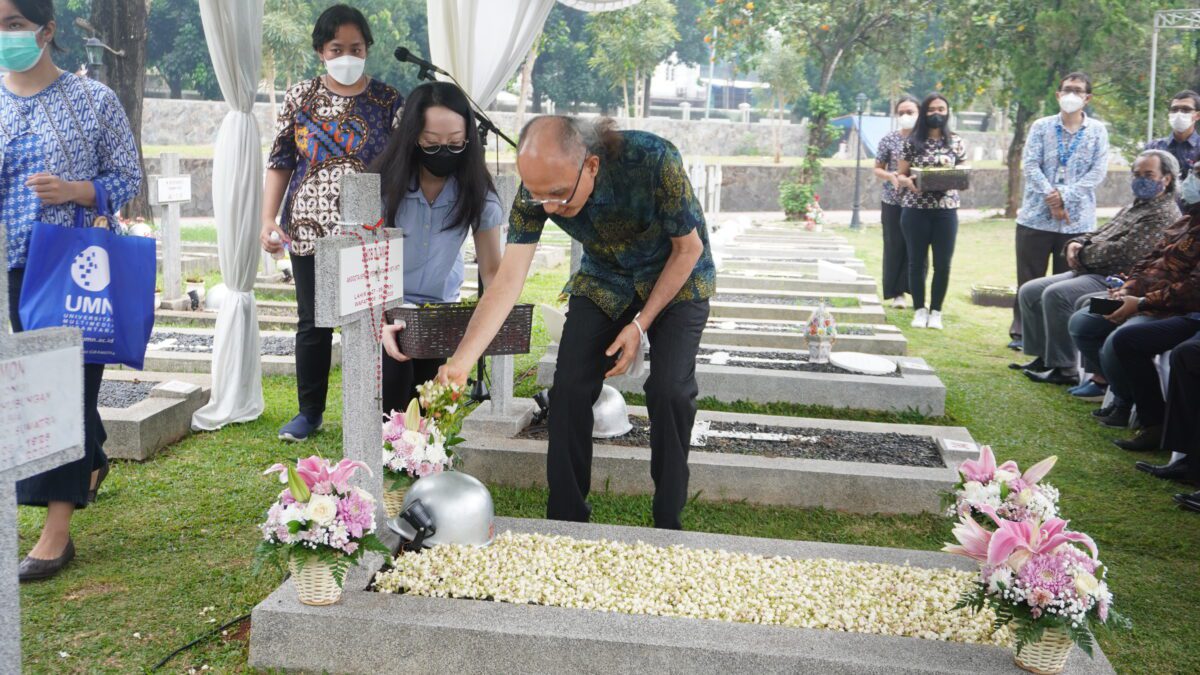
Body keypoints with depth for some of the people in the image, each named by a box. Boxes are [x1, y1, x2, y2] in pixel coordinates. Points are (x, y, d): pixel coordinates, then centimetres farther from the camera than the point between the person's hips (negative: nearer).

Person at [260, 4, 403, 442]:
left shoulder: (387, 102, 3)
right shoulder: (299, 98, 6)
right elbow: (280, 163, 8)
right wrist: (269, 219, -2)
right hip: (310, 232, 1)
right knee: (313, 323, 8)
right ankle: (309, 412, 23)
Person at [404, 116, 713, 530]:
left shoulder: (653, 161, -35)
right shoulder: (537, 188, -24)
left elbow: (689, 248, -19)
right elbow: (507, 281, -25)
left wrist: (641, 324, -19)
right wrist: (461, 361, -34)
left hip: (677, 278, -3)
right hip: (604, 281, 3)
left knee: (669, 389, -20)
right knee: (570, 388, -9)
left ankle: (668, 523, -2)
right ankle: (566, 519, 6)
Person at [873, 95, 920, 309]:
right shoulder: (889, 140, 2)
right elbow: (877, 169, 6)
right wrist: (890, 176, -15)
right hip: (893, 200, 0)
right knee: (895, 246, 2)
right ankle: (897, 293, 11)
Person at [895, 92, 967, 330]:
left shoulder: (956, 142, 6)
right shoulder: (913, 142, 3)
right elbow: (901, 175, 5)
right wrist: (907, 181, -17)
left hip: (946, 210, 1)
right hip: (916, 210, -1)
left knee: (942, 263, 2)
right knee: (917, 261, 4)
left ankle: (936, 311, 14)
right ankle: (919, 310, 16)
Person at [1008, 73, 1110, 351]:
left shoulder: (1098, 131, 5)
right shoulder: (1041, 127, 5)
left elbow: (1098, 172, -4)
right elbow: (1030, 165, -5)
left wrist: (1065, 195, -16)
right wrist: (1050, 197, -18)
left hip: (1078, 220, 0)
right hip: (1036, 216, 0)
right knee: (1029, 280, 4)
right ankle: (1021, 333, 11)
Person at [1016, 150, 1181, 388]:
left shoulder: (1164, 215, -11)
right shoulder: (1135, 207, 22)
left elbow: (1123, 251, -21)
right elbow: (1100, 234, 24)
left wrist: (1082, 255, -9)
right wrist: (1077, 243, 2)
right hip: (1090, 272, 10)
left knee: (1056, 295, -32)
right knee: (1030, 292, 3)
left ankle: (1064, 369, -24)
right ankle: (1044, 357, 8)